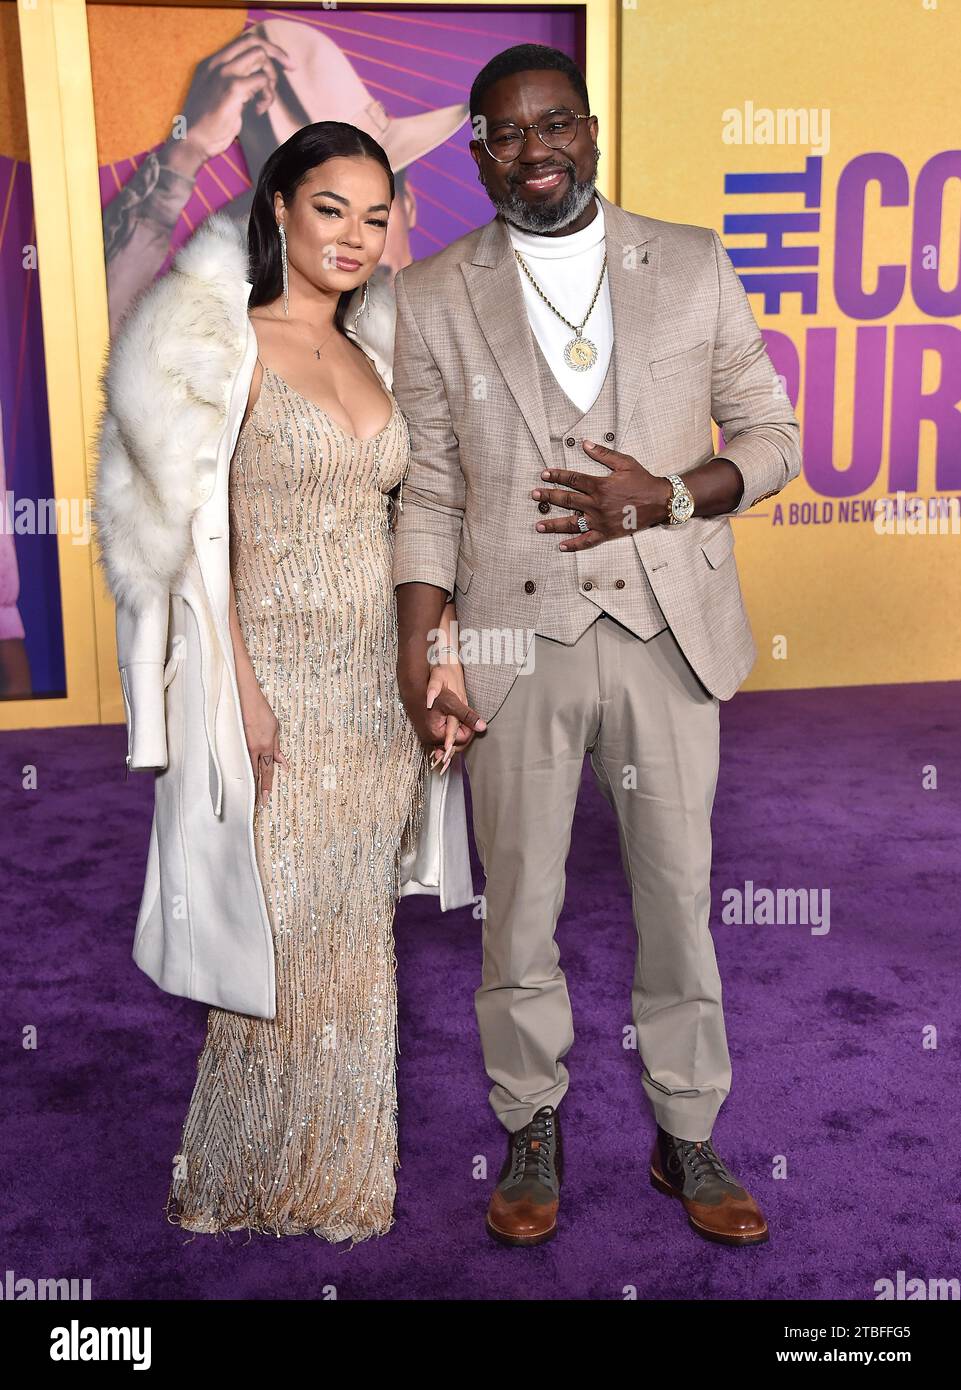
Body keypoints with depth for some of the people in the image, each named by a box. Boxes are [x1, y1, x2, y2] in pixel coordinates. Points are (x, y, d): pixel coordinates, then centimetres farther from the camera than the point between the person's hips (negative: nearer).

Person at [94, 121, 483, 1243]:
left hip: (376, 682, 6)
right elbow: (197, 531, -10)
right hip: (275, 678, -5)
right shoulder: (220, 343, -5)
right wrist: (242, 690, -16)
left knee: (356, 930, 13)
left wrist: (441, 661, 5)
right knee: (278, 931, 4)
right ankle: (245, 1181, 27)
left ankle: (338, 1169, 32)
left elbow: (404, 524, 13)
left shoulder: (373, 355, 13)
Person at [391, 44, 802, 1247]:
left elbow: (770, 437, 8)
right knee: (519, 902, 9)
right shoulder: (433, 300, 4)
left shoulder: (694, 269, 6)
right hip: (517, 640, 0)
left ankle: (688, 1138, 30)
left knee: (679, 893, 9)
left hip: (668, 630, 1)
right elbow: (428, 493, 3)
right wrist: (416, 652, -6)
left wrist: (662, 498, -11)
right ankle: (531, 1130, 31)